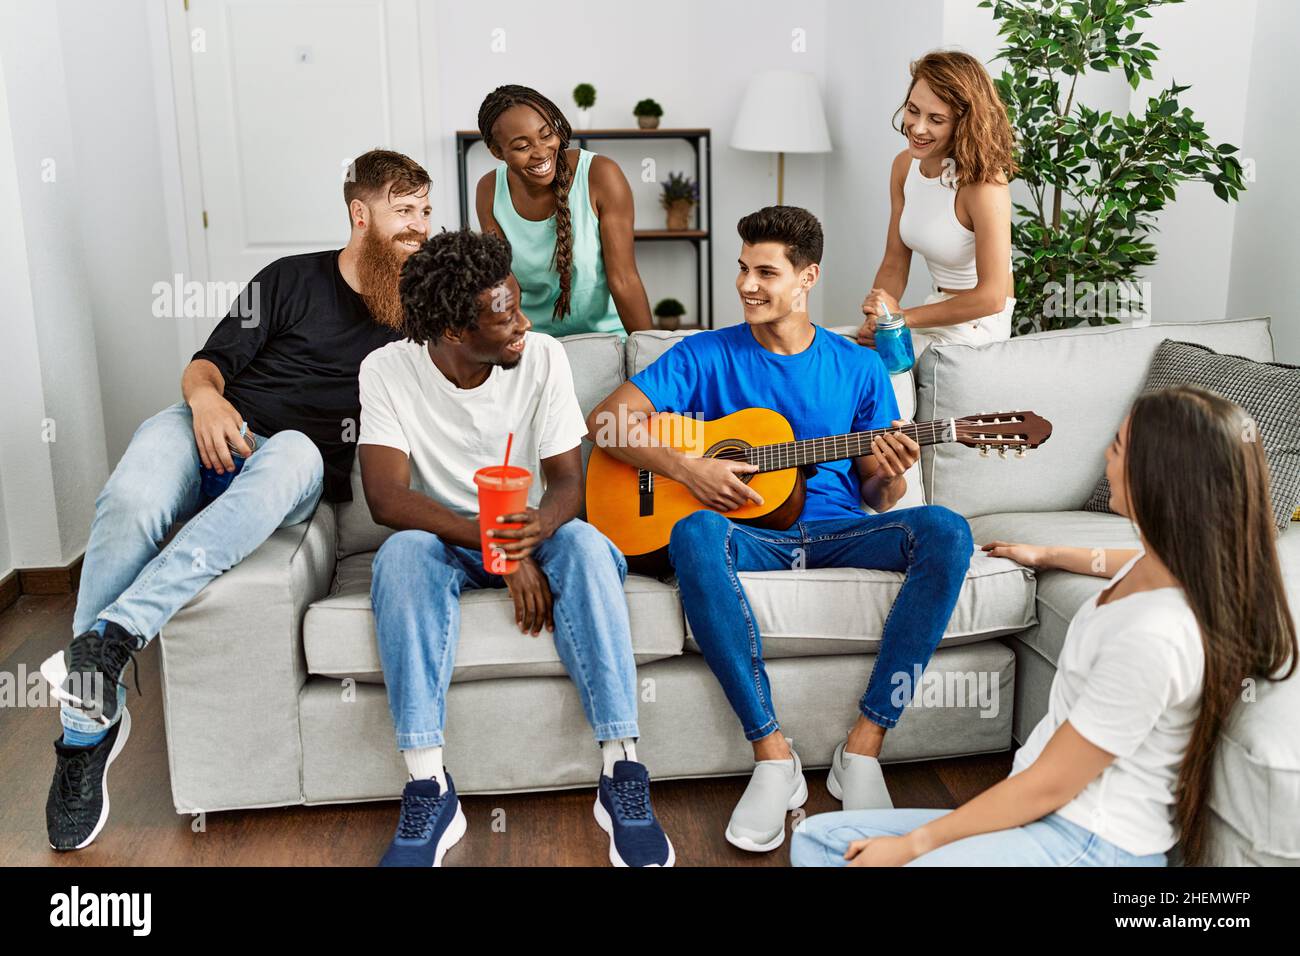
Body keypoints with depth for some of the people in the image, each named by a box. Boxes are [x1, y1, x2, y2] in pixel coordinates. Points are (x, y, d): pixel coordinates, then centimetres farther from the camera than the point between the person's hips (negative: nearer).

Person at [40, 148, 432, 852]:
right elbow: (208, 363, 10)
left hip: (303, 459, 0)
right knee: (129, 501, -34)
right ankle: (89, 726, -23)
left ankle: (110, 639, -45)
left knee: (296, 453, -40)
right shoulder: (293, 279, 13)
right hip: (215, 431, 1)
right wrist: (207, 396, -14)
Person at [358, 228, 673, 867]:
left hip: (530, 531, 1)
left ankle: (621, 777, -31)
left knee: (585, 545, -33)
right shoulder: (387, 370, -13)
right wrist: (499, 547, -32)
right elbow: (386, 498, -21)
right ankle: (428, 791, -32)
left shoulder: (543, 358, -10)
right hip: (444, 539, 0)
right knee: (403, 554, -35)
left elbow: (568, 481, -11)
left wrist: (538, 526, -37)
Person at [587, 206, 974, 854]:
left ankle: (862, 749, -23)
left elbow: (875, 495, 13)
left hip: (836, 531, 2)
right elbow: (605, 421, -2)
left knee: (945, 532, -26)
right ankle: (772, 753, -29)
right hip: (745, 534, -2)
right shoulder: (706, 355, 6)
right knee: (695, 534, -37)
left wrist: (889, 481, -12)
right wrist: (687, 468, -14)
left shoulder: (858, 368, 12)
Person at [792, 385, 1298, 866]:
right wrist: (1047, 555, 40)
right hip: (1059, 815, 9)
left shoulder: (1152, 637, -28)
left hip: (1093, 844, -9)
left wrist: (913, 844, -11)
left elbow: (1047, 786, -20)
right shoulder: (1184, 569, 0)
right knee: (817, 838, 0)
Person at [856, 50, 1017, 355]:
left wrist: (903, 316, -19)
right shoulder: (904, 165, -1)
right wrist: (874, 321, -14)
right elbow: (894, 264, 3)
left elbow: (992, 297, -22)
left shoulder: (983, 184, -23)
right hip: (938, 309, 7)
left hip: (977, 325, -7)